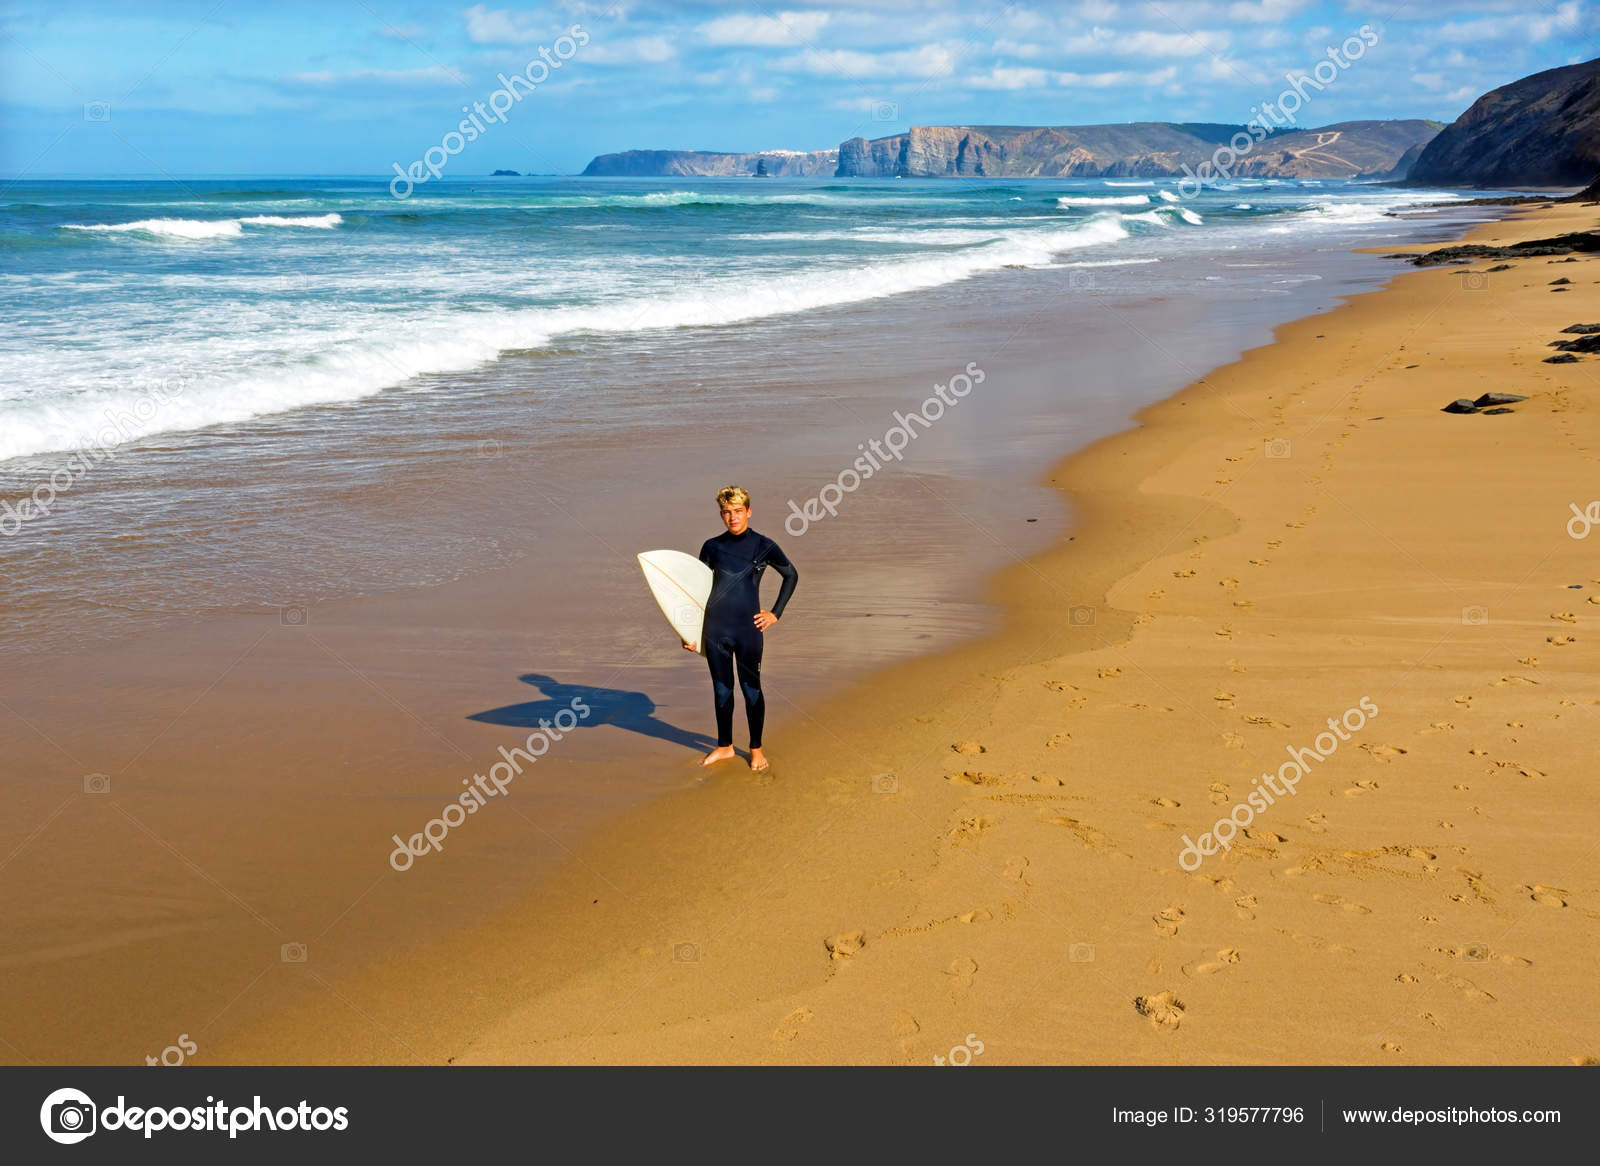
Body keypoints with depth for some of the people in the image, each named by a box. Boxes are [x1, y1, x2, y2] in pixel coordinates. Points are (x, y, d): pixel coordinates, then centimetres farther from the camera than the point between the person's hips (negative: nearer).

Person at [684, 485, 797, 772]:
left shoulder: (763, 546, -2)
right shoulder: (712, 547, 4)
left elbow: (791, 575, 12)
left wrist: (775, 613, 6)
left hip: (748, 629, -2)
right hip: (715, 627, 2)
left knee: (751, 689, 4)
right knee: (721, 689, 12)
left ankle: (756, 749, 20)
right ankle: (724, 746, 27)